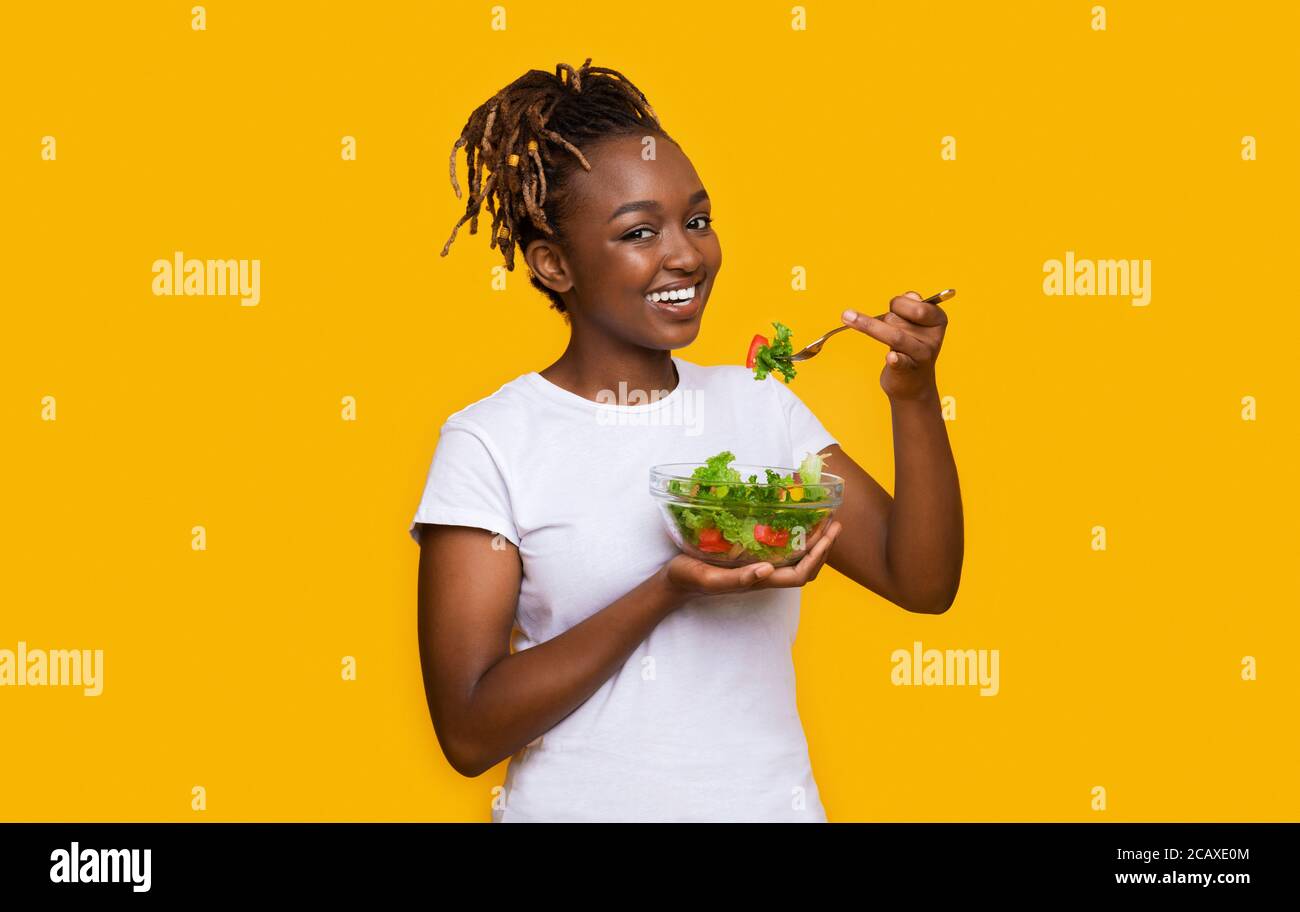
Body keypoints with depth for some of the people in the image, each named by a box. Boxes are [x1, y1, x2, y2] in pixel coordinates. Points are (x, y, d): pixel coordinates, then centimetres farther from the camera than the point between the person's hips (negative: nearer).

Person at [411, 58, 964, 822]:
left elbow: (923, 582, -1)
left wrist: (916, 396, -14)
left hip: (774, 799, 4)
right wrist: (667, 593, -24)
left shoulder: (759, 404, 2)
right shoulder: (489, 444, -10)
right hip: (582, 804, -4)